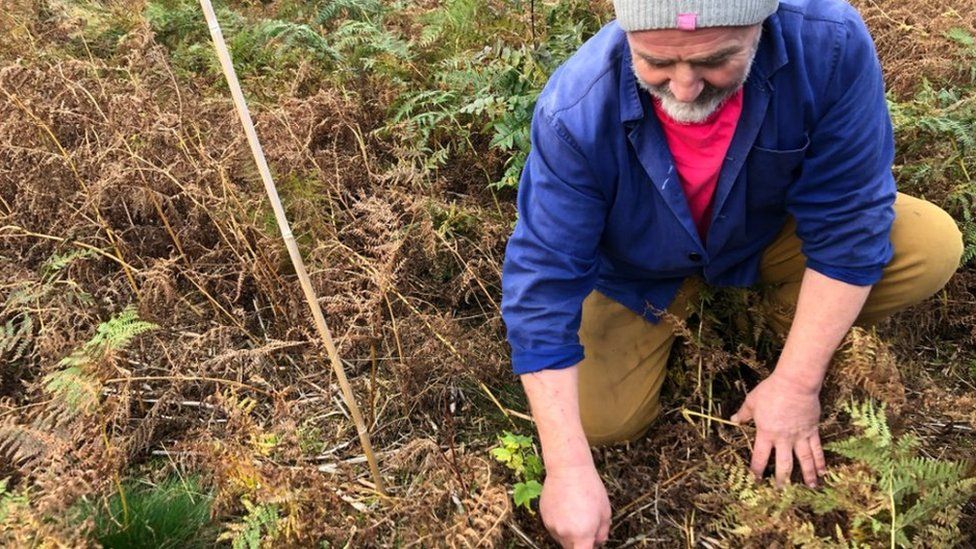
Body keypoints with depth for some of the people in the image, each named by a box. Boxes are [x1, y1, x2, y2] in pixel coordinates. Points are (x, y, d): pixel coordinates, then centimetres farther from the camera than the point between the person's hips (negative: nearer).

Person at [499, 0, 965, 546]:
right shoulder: (576, 113, -35)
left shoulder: (830, 44, -33)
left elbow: (847, 223, -24)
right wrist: (569, 469, -31)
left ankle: (791, 316, 8)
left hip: (771, 231, 1)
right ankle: (676, 320, 17)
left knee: (932, 246, -20)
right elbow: (543, 282, -31)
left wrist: (797, 383, -22)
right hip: (643, 273, 0)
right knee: (600, 421, -11)